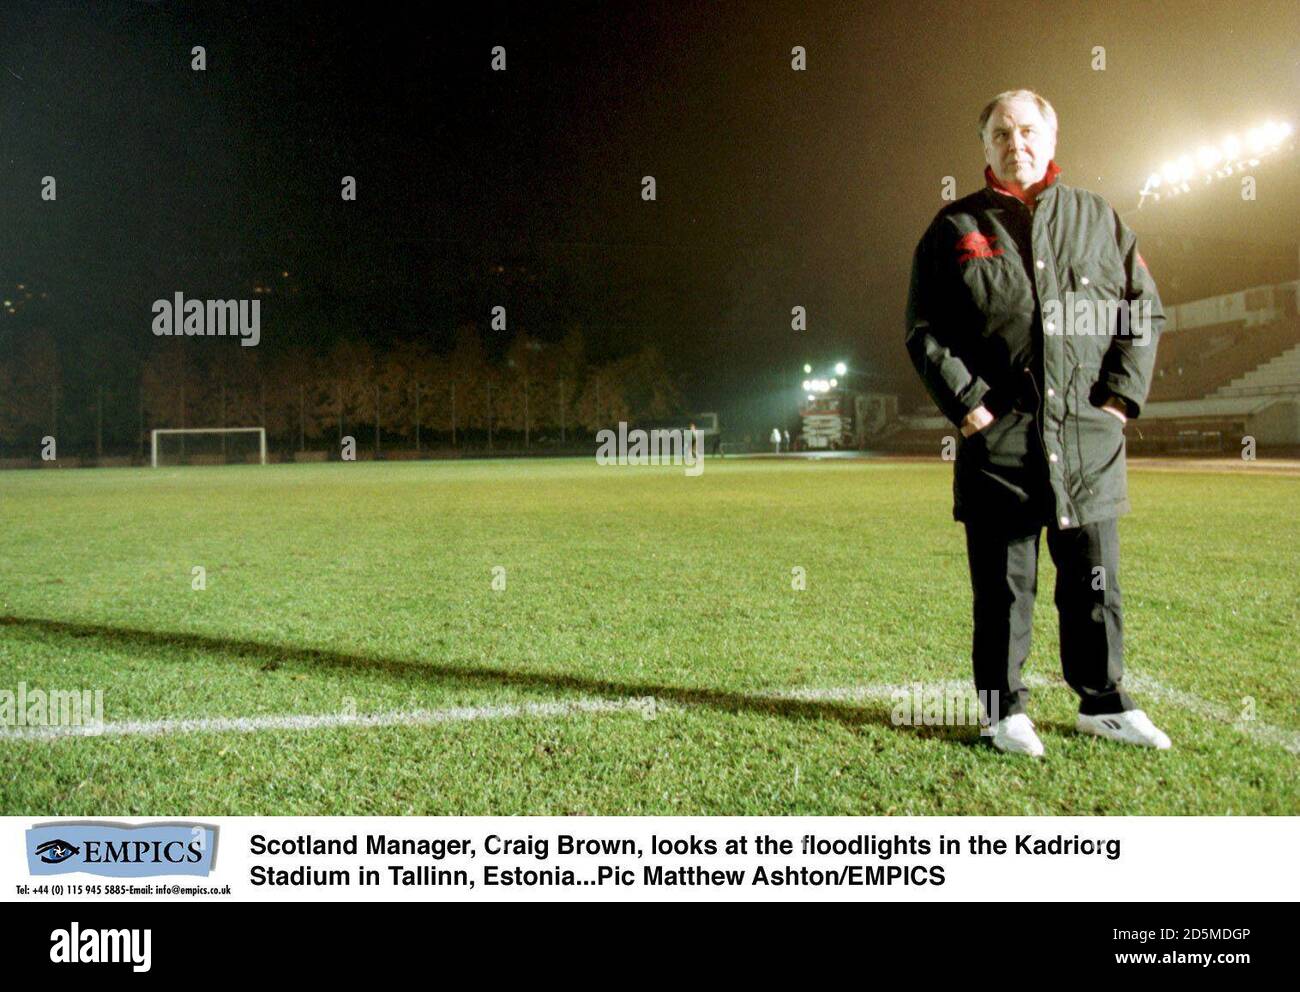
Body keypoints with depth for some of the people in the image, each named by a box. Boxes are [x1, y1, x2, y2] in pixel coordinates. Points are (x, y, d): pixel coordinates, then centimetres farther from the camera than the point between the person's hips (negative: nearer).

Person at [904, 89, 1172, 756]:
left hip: (1090, 438, 3)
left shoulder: (1099, 219, 13)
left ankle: (1104, 704, 26)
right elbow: (924, 331, 2)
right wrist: (967, 404, -9)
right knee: (1002, 588, 3)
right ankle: (1006, 710, 17)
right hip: (997, 439, -2)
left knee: (1096, 583, 11)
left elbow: (1145, 311, 13)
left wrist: (1120, 396, 1)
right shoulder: (955, 229, 6)